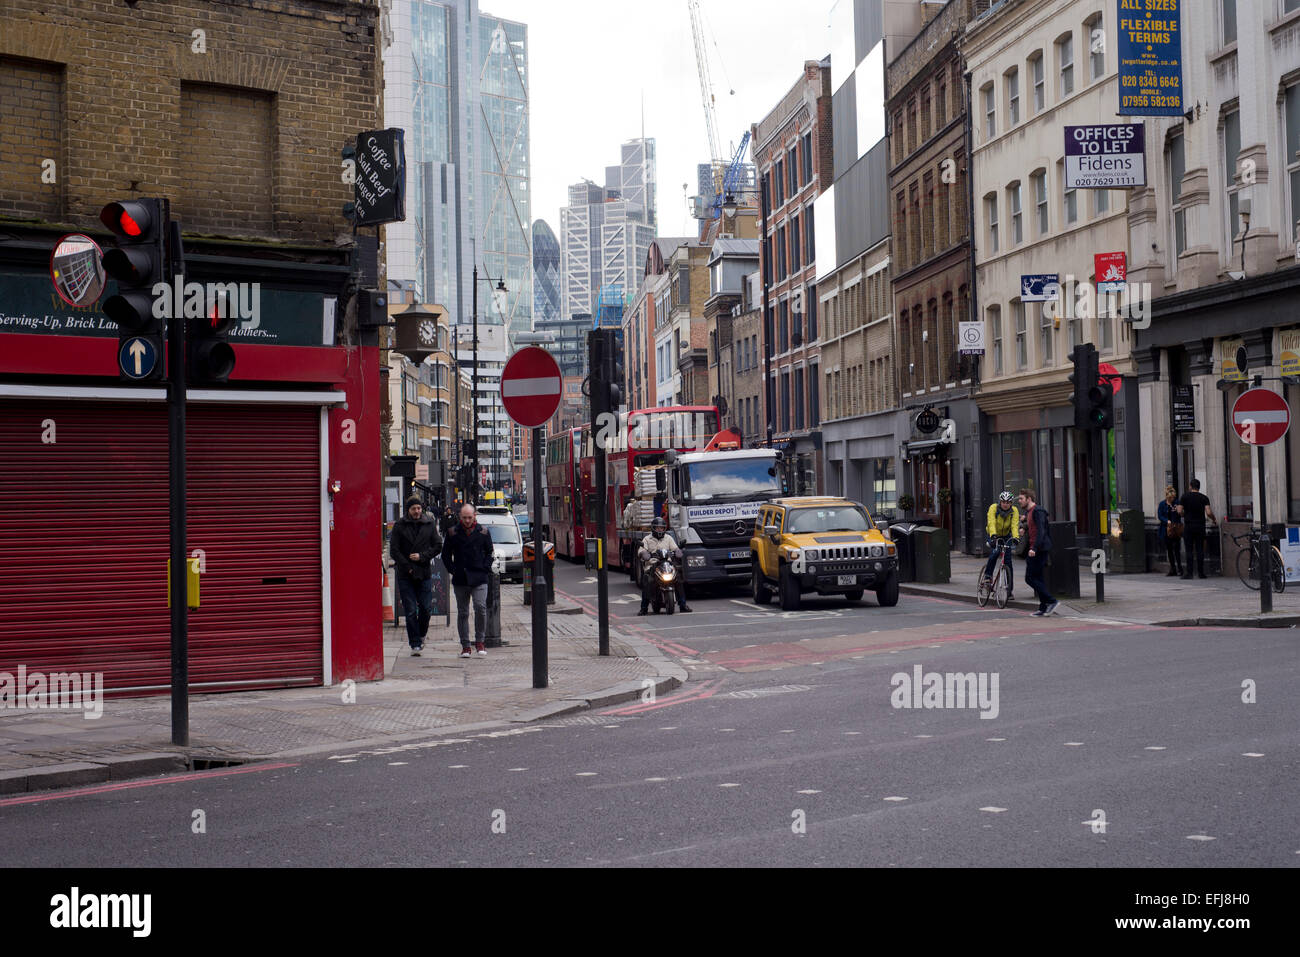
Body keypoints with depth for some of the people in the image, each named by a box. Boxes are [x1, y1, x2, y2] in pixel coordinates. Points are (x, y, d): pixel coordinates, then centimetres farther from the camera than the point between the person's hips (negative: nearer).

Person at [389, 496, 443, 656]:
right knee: (410, 611, -2)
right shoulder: (399, 526, 1)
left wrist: (422, 556, -8)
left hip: (425, 573, 2)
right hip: (406, 576, -1)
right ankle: (415, 644, 3)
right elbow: (394, 550, -2)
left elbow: (438, 546, 6)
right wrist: (407, 567, -10)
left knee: (426, 608, 1)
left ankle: (421, 635, 27)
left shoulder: (429, 525, 7)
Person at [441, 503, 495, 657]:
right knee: (462, 613, 5)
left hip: (479, 579, -1)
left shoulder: (483, 532, 5)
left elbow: (489, 552, 13)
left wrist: (485, 568, 1)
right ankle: (465, 646, 12)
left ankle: (479, 641, -1)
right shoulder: (453, 533, 4)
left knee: (481, 607, -15)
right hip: (460, 580, 1)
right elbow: (446, 554, 12)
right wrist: (453, 569, 2)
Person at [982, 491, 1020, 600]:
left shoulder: (1014, 511, -17)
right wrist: (993, 535, -51)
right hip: (994, 536, -1)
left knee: (1008, 562, -6)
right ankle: (987, 575, -9)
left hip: (1006, 536, 2)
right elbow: (991, 523, -34)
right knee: (994, 553, -30)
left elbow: (1015, 526, -27)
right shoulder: (993, 508, -22)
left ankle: (1009, 590, -1)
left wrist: (1015, 538, -45)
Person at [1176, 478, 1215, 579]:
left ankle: (1189, 572, -5)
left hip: (1188, 526, -1)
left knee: (1189, 550, 0)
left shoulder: (1185, 496, -1)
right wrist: (1214, 519, 11)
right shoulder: (1204, 498, 2)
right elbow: (1209, 512, -8)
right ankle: (1200, 572, 5)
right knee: (1200, 550, 5)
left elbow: (1179, 511, -6)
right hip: (1200, 526, 1)